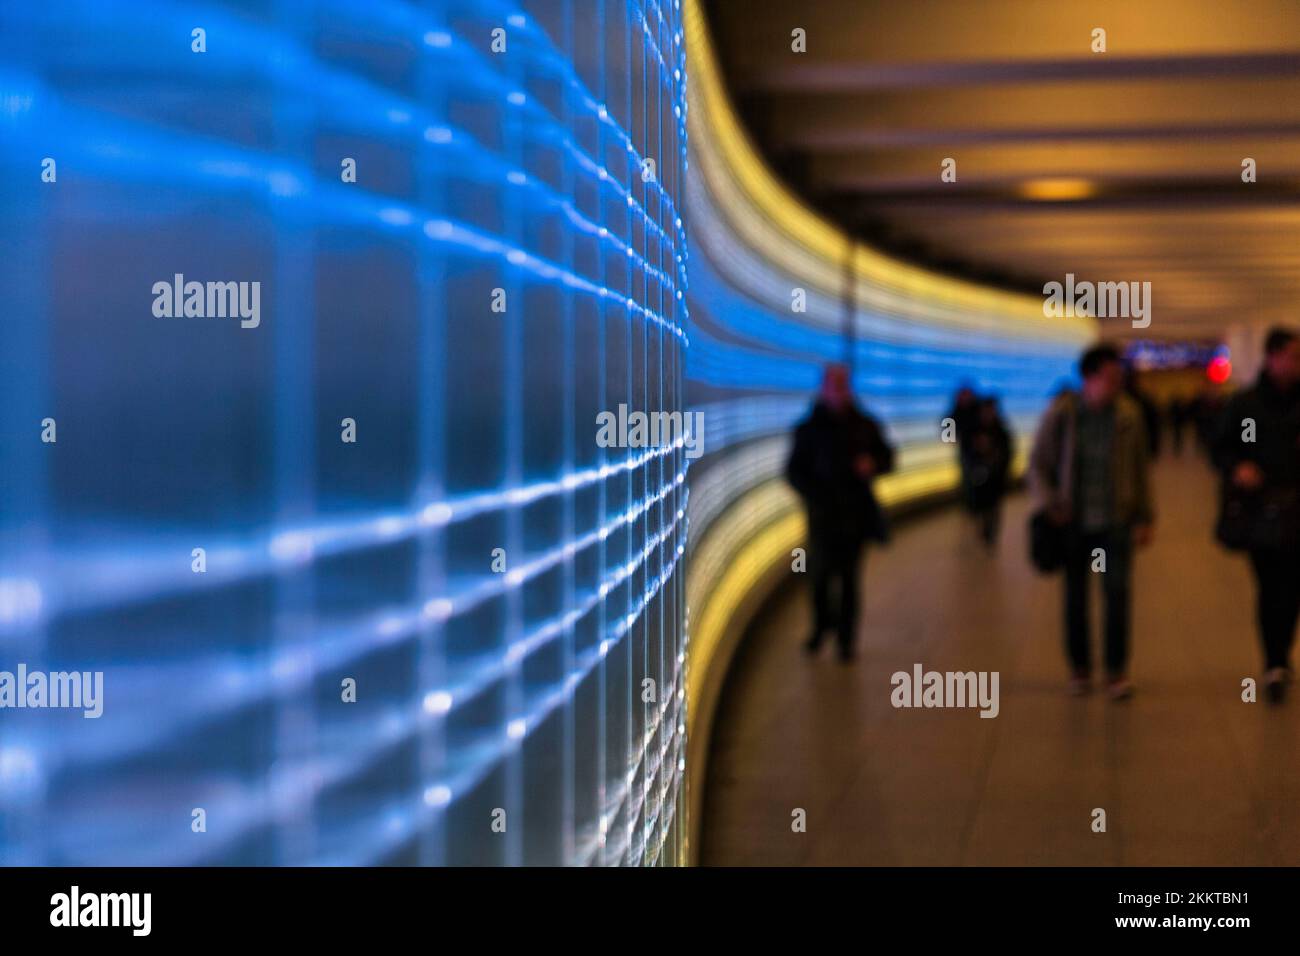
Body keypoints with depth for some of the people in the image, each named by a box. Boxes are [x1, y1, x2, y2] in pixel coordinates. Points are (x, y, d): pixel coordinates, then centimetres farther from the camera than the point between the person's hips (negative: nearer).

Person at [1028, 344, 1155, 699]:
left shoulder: (1129, 414, -2)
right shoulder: (1061, 413, -5)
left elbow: (1140, 467, 6)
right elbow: (1038, 462, 3)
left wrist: (1145, 518, 6)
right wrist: (1049, 503, -8)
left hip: (1114, 521, 0)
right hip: (1073, 520, 0)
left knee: (1117, 591, -7)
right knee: (1075, 595, 8)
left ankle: (1117, 670, 2)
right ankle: (1080, 668, 21)